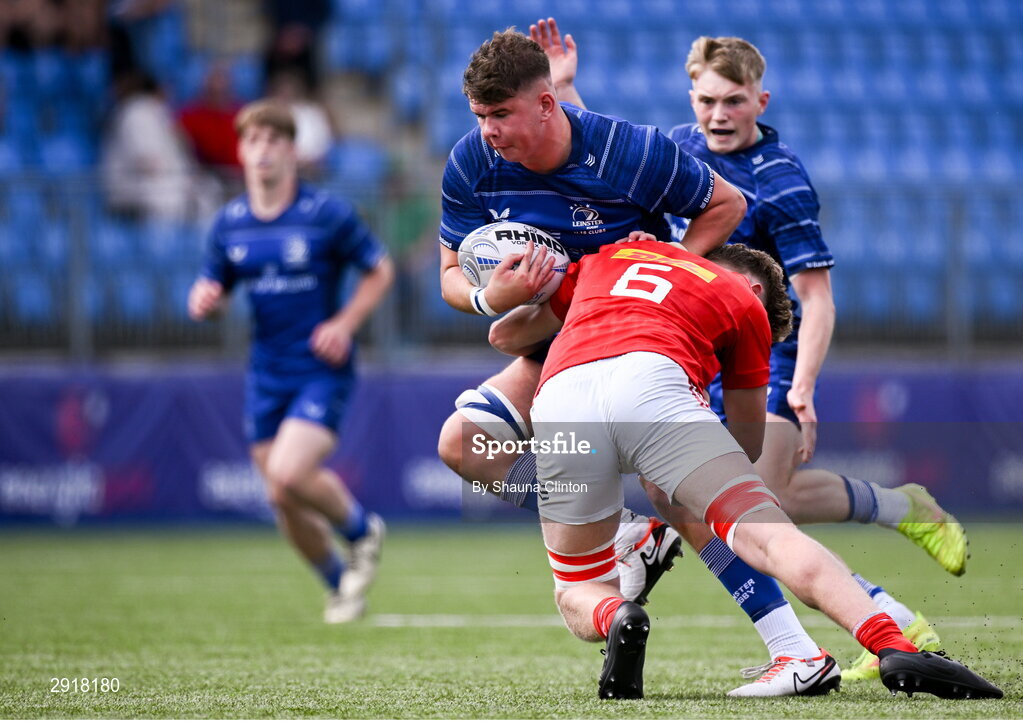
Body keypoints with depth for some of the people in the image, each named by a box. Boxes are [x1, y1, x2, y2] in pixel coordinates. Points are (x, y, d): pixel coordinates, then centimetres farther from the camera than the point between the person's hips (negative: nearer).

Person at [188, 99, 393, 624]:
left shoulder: (327, 215, -8)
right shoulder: (229, 223, 5)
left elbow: (380, 271, 0)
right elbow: (211, 290, 14)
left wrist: (346, 322, -13)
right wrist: (203, 300, -11)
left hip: (322, 370, -5)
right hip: (266, 377, 5)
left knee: (288, 476, -23)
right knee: (284, 503, 5)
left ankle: (362, 529, 6)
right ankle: (340, 585, 28)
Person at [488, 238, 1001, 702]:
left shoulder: (605, 256, 39)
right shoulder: (746, 302, 30)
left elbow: (504, 335, 46)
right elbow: (748, 446, 36)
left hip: (558, 394, 3)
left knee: (576, 595, 19)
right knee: (767, 533, -8)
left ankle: (614, 619, -17)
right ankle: (895, 649, -28)